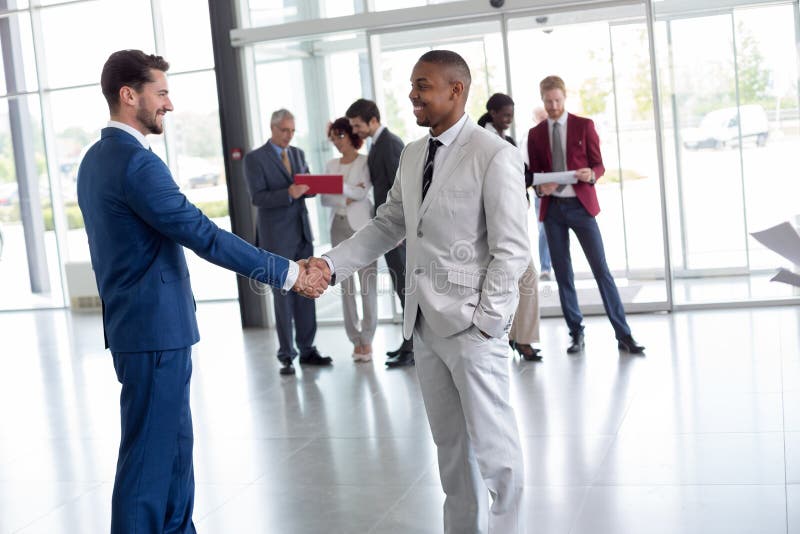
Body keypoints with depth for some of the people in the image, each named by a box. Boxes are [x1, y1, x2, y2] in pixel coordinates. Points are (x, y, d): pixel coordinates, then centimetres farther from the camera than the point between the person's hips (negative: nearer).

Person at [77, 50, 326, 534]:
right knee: (150, 453, -1)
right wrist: (288, 273, -17)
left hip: (139, 323, 10)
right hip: (156, 328, -10)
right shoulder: (136, 162, -19)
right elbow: (204, 235, -22)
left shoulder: (97, 158, 12)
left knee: (175, 441, 18)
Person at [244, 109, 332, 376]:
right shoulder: (255, 158, -5)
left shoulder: (298, 153, 14)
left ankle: (307, 349, 13)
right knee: (283, 295, -1)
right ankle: (286, 355, 7)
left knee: (306, 293, 6)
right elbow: (257, 197, -12)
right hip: (277, 237, -5)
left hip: (302, 233, 5)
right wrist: (288, 194, -25)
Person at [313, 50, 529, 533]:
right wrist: (332, 263, 0)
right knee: (450, 444, 17)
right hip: (426, 324, 7)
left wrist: (484, 320, -16)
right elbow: (387, 226, 13)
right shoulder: (413, 156, 11)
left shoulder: (494, 155, -11)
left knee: (492, 443, 2)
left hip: (473, 327, -7)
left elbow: (512, 251, -13)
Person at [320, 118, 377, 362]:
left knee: (368, 283, -4)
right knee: (346, 285, 3)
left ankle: (367, 339, 1)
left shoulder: (365, 162, 1)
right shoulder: (331, 165, 14)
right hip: (339, 226, 5)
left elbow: (362, 192, -12)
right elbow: (324, 198, 5)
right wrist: (347, 198, -9)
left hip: (362, 225, -4)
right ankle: (356, 340, 9)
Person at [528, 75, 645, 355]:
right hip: (552, 208, 2)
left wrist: (590, 174, -21)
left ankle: (623, 334, 0)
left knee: (601, 270, -4)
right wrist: (540, 188, -13)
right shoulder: (535, 133, 7)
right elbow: (533, 173, 10)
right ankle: (576, 333, 16)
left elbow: (599, 165, 1)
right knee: (562, 273, 6)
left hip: (581, 205, -2)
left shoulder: (584, 125, 2)